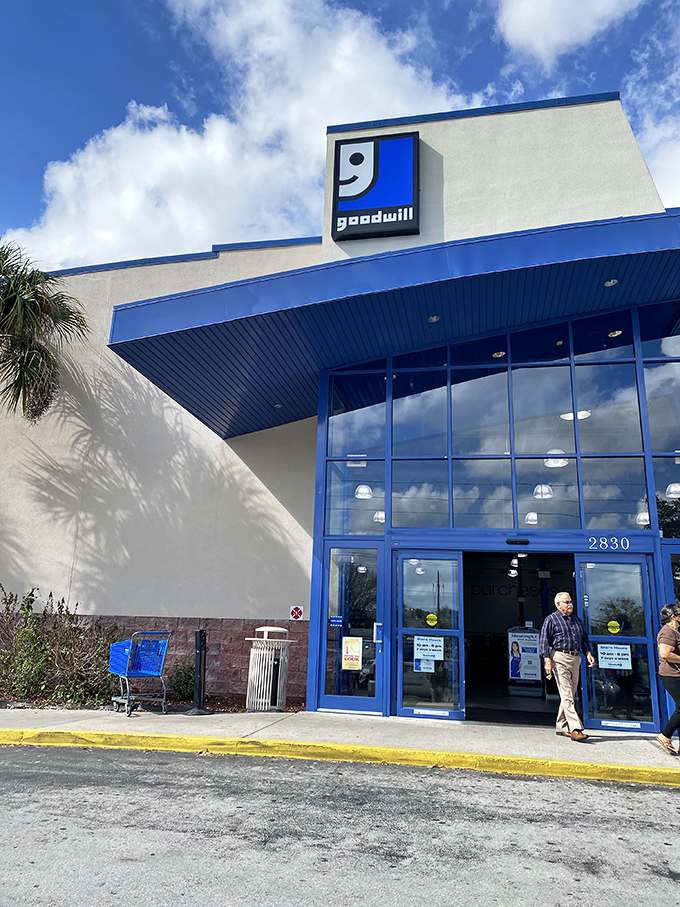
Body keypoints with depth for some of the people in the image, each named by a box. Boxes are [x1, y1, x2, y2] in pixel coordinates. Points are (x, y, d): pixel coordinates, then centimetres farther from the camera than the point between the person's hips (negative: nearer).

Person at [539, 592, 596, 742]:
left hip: (575, 659, 7)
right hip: (560, 658, -7)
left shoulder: (577, 620, 20)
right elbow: (543, 641, -5)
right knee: (567, 695, -11)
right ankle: (575, 729, -14)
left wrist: (588, 653, 9)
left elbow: (584, 638, 26)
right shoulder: (551, 620, -1)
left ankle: (562, 727, 20)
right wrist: (547, 660, -14)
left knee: (570, 695, 10)